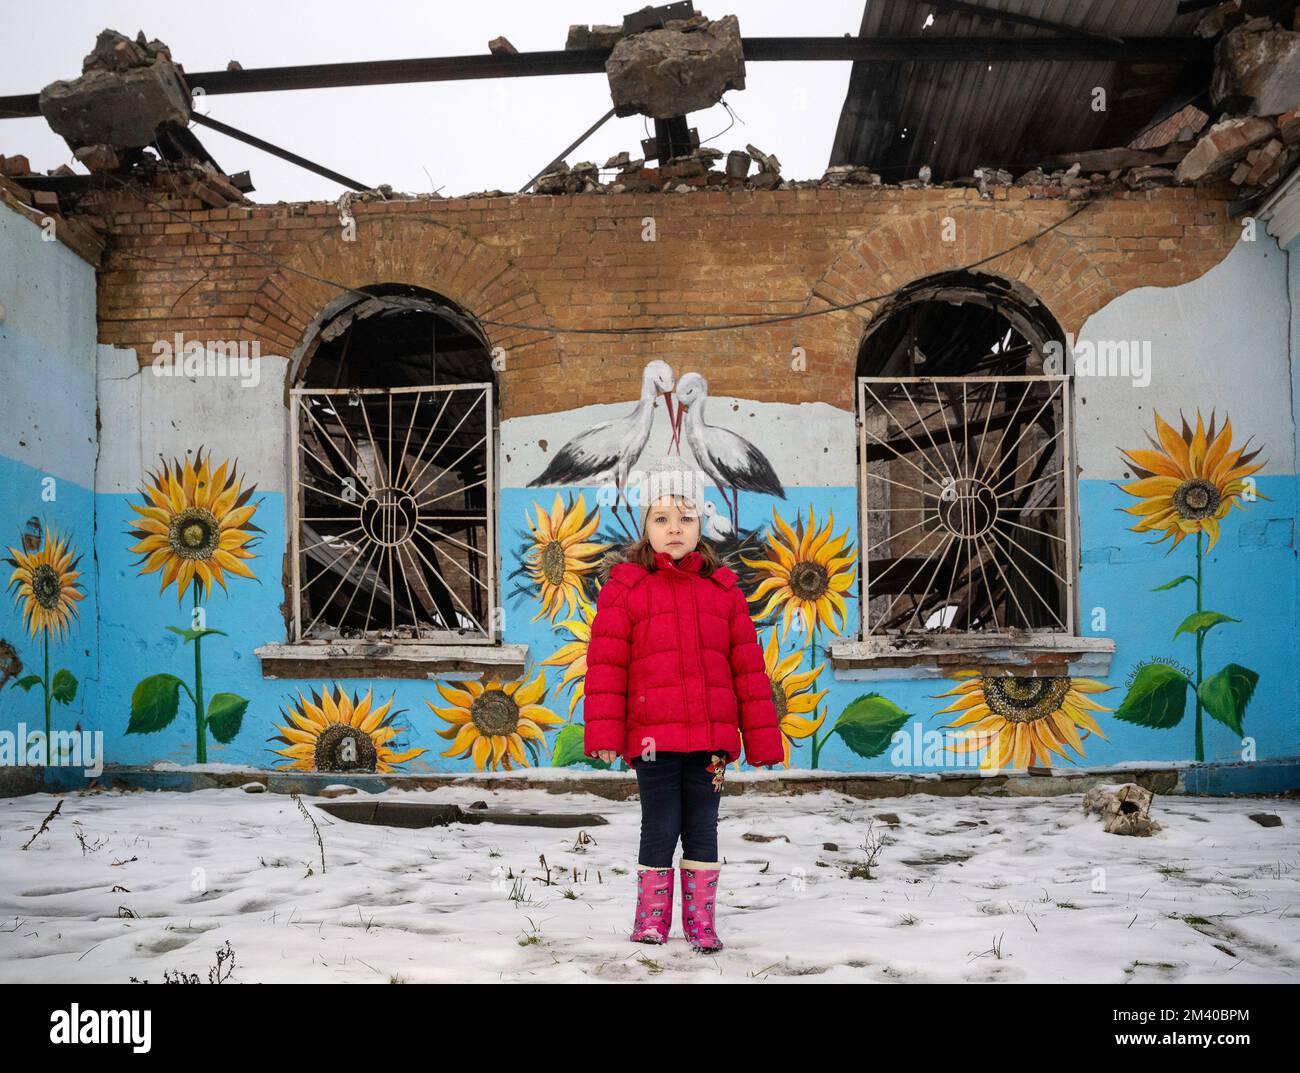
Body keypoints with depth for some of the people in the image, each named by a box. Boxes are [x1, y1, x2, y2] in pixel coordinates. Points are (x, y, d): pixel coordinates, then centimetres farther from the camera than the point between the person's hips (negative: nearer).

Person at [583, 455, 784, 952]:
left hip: (711, 736, 3)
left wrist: (761, 738, 7)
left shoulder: (724, 590, 9)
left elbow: (748, 667, 9)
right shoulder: (624, 588, 1)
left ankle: (701, 920, 24)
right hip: (653, 737, -2)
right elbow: (606, 666, -3)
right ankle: (651, 917, 23)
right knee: (660, 829, 4)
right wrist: (604, 734, -10)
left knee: (703, 830, 11)